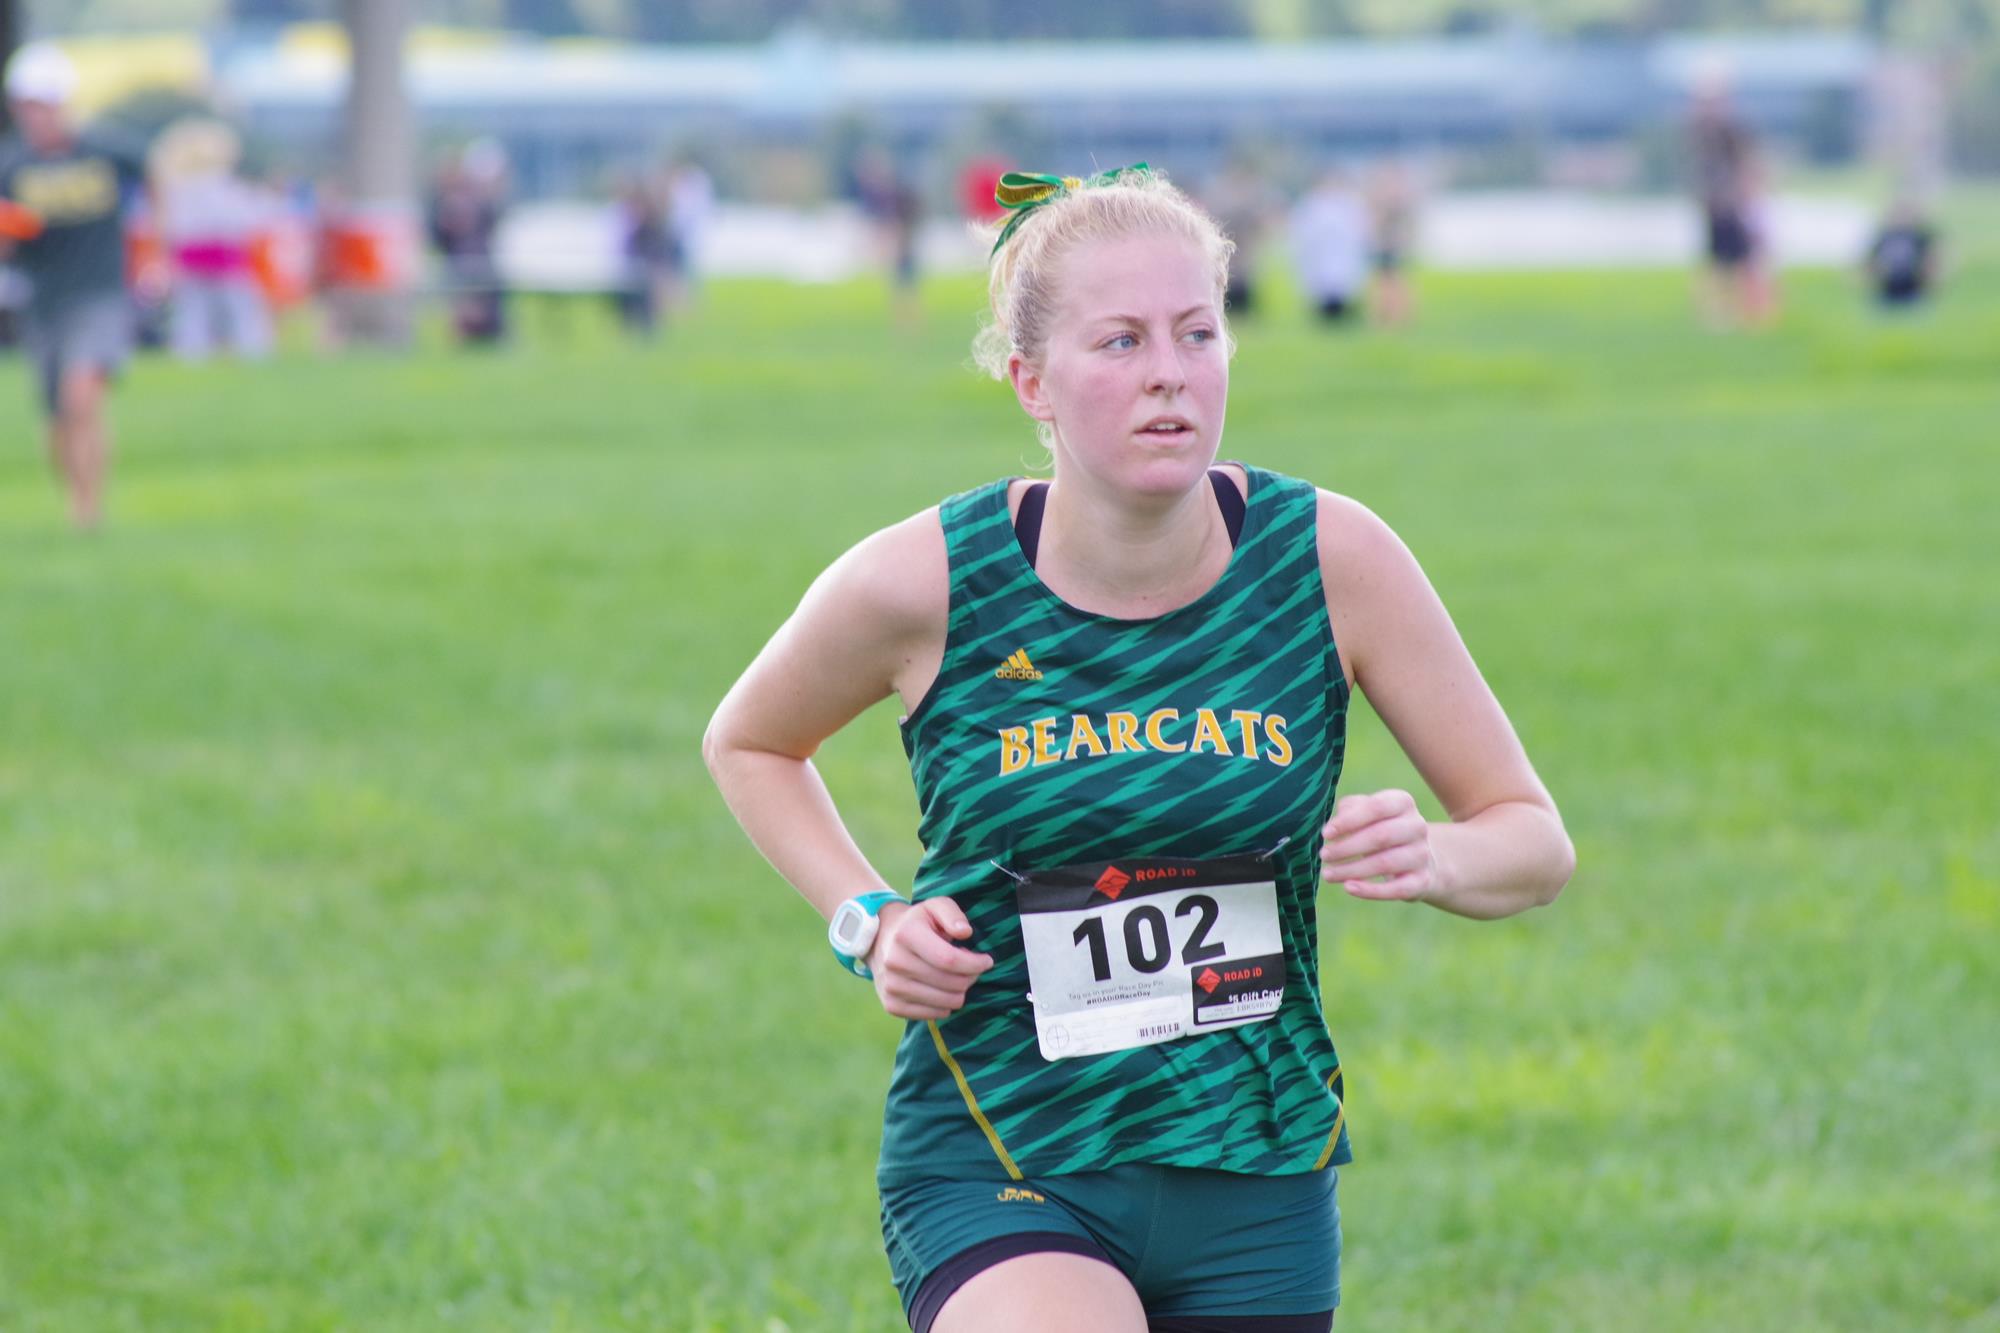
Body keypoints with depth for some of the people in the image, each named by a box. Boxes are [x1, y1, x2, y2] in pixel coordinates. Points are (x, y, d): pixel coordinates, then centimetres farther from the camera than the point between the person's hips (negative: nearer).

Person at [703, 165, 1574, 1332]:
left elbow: (1534, 840, 0)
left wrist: (1433, 860, -22)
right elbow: (748, 745, 11)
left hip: (1256, 1184, 3)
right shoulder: (920, 586, -11)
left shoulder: (1330, 557, -7)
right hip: (995, 1176, -3)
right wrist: (870, 921, -5)